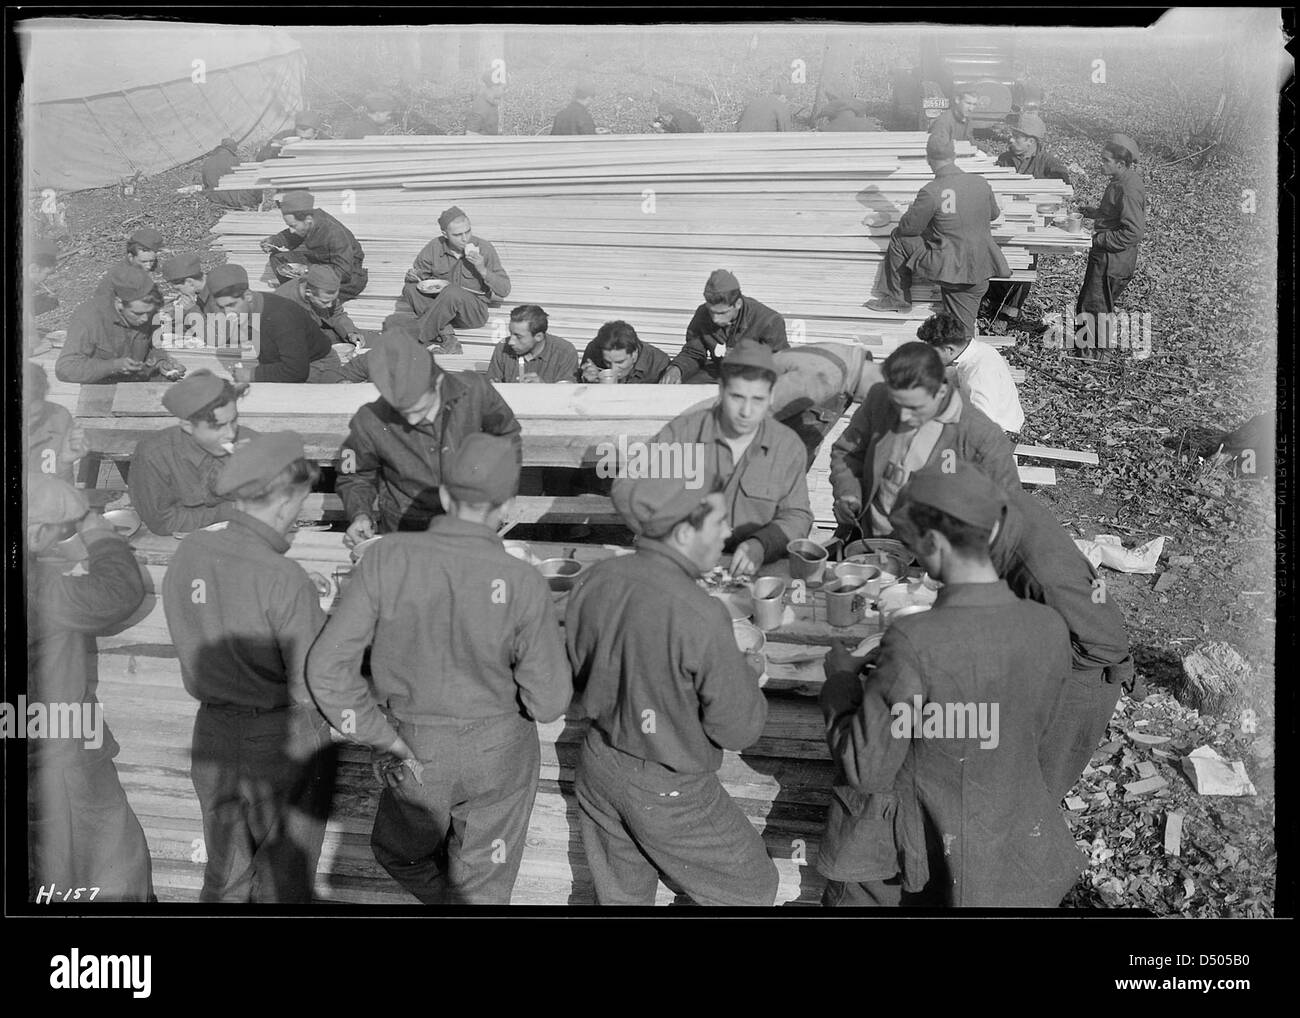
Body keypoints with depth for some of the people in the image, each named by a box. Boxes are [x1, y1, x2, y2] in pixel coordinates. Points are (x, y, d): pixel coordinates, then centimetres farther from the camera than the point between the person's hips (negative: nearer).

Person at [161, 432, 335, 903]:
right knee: (284, 880, 17)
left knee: (225, 874, 25)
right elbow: (311, 688, -21)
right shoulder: (284, 580, -26)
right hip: (284, 742, -6)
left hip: (213, 735, 6)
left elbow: (194, 649, 7)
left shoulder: (186, 555, -6)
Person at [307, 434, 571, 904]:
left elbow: (327, 668, -22)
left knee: (402, 853, 32)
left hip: (420, 755, 0)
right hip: (499, 752, 1)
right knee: (480, 884, 23)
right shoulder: (524, 584, -23)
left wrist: (383, 739, -11)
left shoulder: (388, 558, -21)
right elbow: (549, 701, -15)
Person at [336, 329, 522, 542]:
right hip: (404, 533, 0)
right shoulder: (369, 423, -16)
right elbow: (354, 478, 5)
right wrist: (360, 514, -13)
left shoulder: (473, 390, -14)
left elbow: (507, 435, 7)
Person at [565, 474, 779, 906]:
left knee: (622, 895, 26)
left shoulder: (594, 581, -11)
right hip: (669, 793, -6)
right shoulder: (701, 618, -30)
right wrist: (743, 664, -2)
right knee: (751, 889, 19)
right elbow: (739, 729, -20)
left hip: (599, 768, 6)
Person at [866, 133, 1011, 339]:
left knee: (899, 238, 11)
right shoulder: (981, 183, 1)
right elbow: (994, 214, 20)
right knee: (963, 332, 15)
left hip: (950, 266, -6)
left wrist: (913, 211, 16)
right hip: (981, 269, 6)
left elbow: (908, 227, -6)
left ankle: (898, 298, 20)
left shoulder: (931, 193, -17)